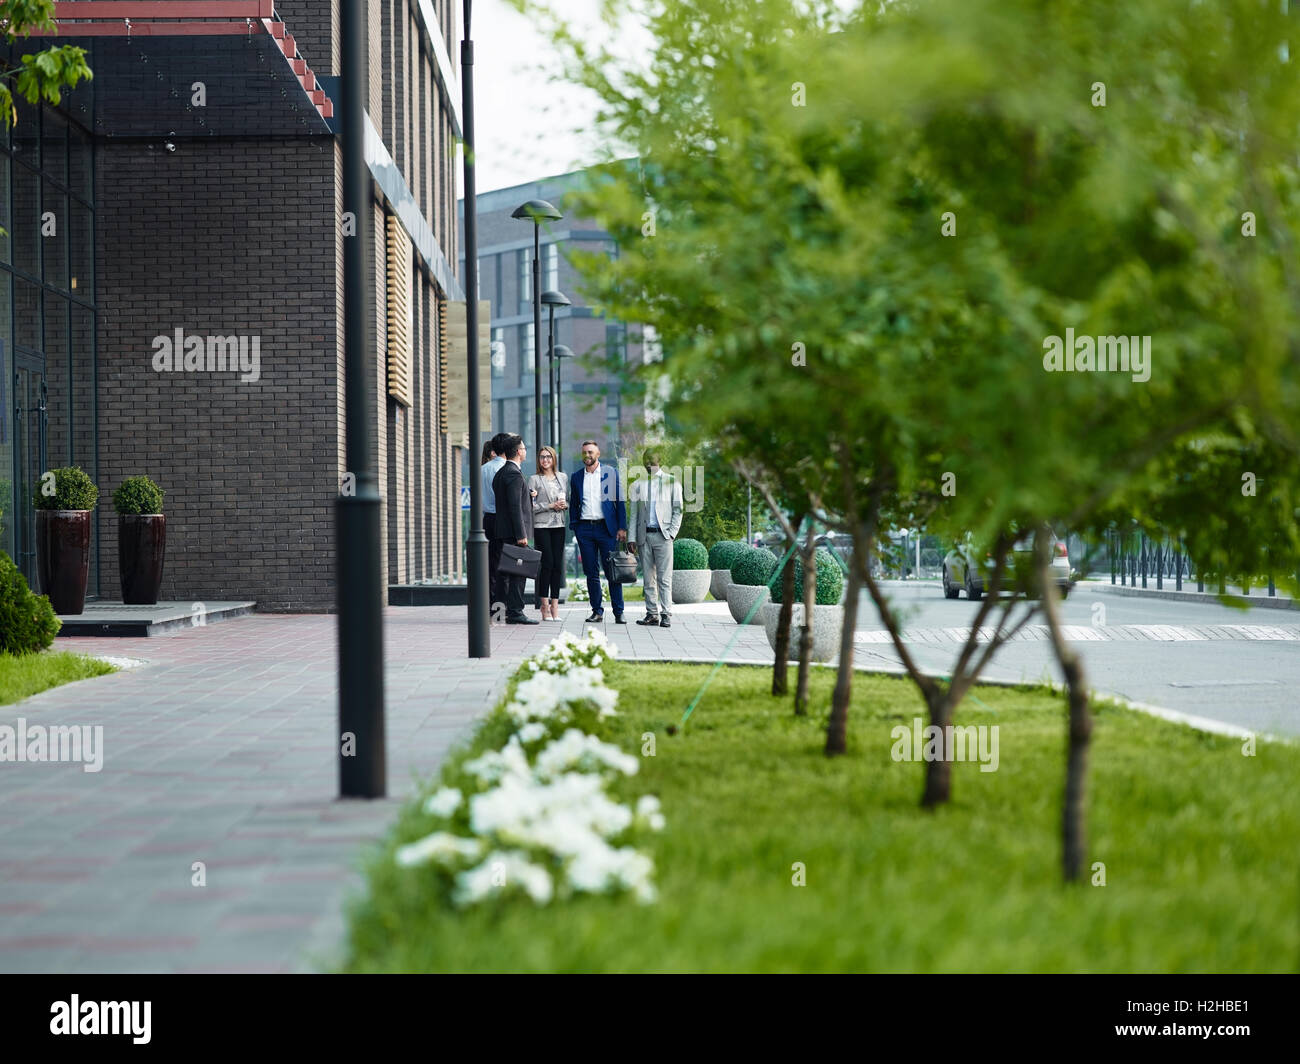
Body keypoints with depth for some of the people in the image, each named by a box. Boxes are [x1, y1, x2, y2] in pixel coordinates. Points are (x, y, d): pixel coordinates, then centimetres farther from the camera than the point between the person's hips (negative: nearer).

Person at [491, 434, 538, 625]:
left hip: (503, 531, 10)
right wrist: (521, 535, -20)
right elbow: (515, 506, -19)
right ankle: (515, 612, -8)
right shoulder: (514, 474, -14)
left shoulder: (501, 473, 17)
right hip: (514, 531, -10)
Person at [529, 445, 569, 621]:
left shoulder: (563, 477, 14)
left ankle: (555, 604, 4)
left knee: (558, 565, 0)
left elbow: (568, 500, 19)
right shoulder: (534, 479, 1)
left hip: (558, 525, 4)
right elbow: (531, 506, -4)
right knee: (547, 563, -9)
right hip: (541, 525, -4)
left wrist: (565, 505, -3)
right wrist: (551, 506, -11)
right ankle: (545, 605, -3)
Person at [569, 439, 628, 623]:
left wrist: (622, 527, -4)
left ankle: (618, 612, -1)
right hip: (585, 528, 3)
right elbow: (573, 504, 16)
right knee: (591, 572, 4)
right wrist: (574, 527, 6)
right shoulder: (576, 476, 12)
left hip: (606, 527, -3)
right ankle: (597, 611, 11)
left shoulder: (611, 473, 4)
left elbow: (620, 501, 3)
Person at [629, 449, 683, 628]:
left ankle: (665, 614, -7)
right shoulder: (639, 484, 13)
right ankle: (652, 613, 7)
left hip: (663, 535, -3)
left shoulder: (671, 482, 6)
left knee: (664, 578, -7)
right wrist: (632, 538, 7)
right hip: (644, 535, 3)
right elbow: (634, 512, 14)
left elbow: (678, 510, 5)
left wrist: (672, 533, -6)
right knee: (648, 578, 4)